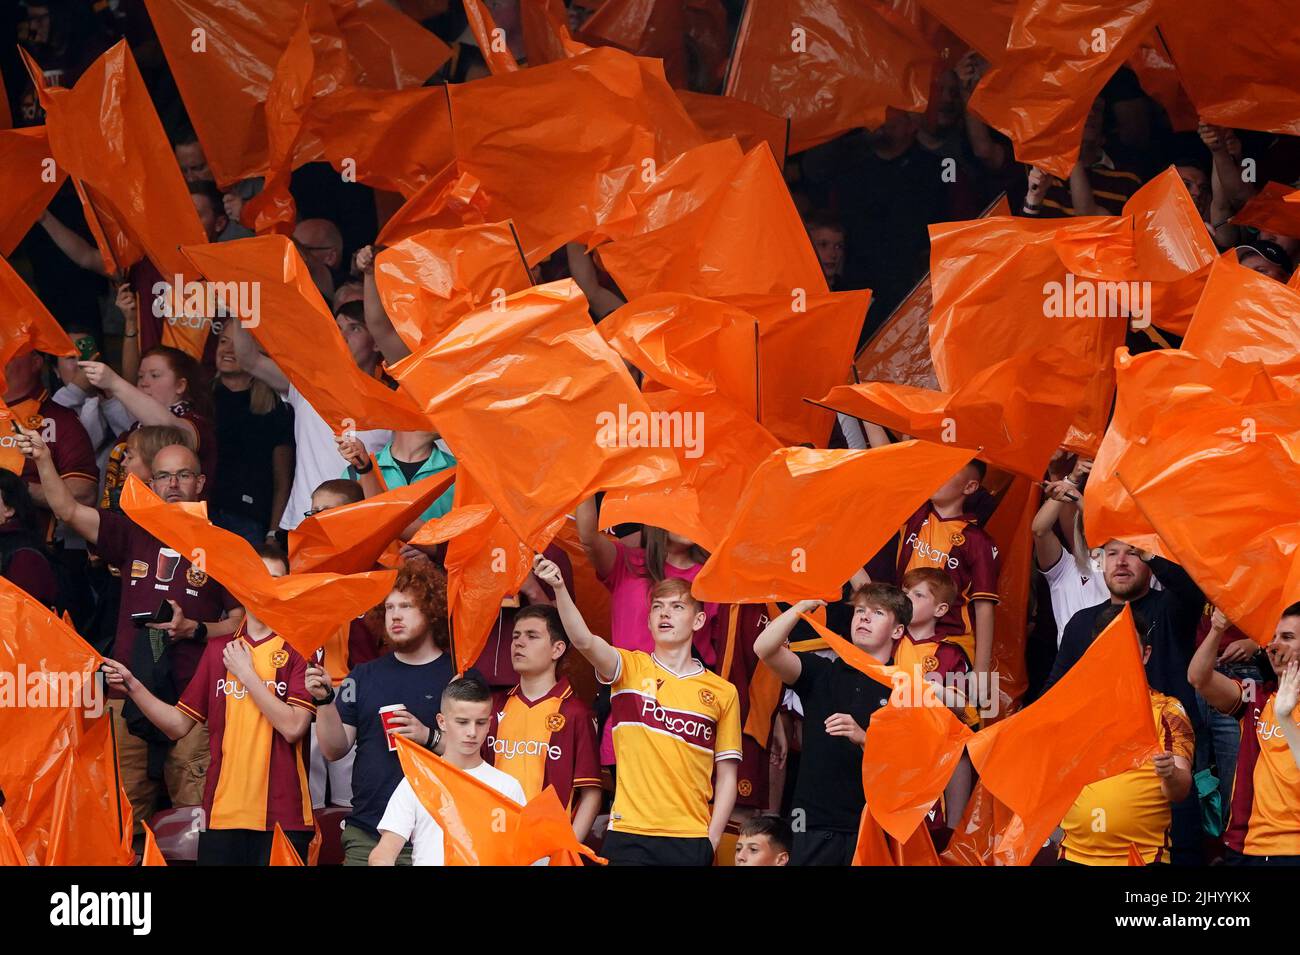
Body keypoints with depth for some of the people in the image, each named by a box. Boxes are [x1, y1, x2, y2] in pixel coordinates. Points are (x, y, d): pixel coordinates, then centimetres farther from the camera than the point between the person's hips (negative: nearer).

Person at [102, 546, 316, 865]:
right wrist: (133, 687, 0)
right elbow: (178, 725, 13)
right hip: (222, 812, 3)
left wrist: (245, 672, -7)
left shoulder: (299, 648, 0)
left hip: (282, 816, -3)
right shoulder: (219, 648, 13)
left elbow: (293, 727, -11)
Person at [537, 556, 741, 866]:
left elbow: (726, 776, 9)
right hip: (630, 834, -1)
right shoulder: (631, 669, 5)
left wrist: (711, 841, 0)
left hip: (691, 840, 1)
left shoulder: (723, 693, 8)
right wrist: (559, 588, -31)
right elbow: (585, 641, -15)